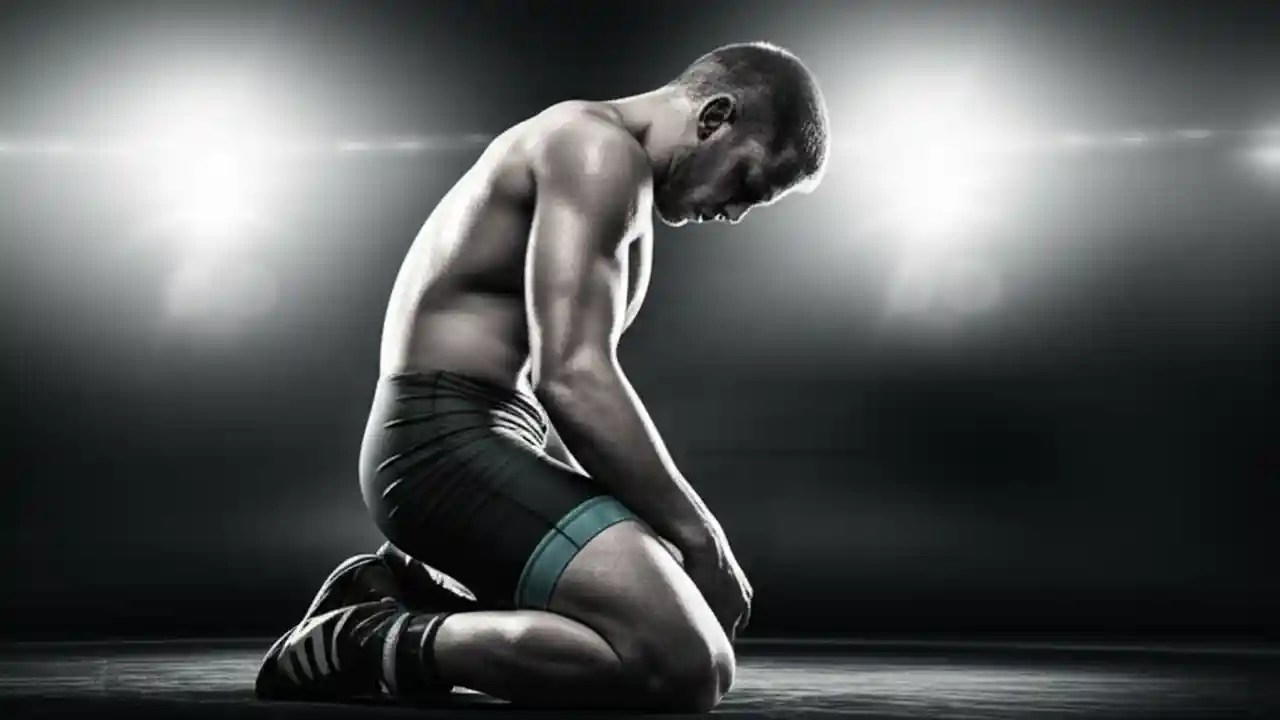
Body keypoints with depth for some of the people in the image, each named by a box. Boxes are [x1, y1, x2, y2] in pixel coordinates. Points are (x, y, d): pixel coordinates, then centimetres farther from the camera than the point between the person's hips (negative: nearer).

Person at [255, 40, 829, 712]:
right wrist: (701, 538, -15)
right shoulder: (599, 150, -11)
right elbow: (573, 379, -23)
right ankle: (377, 643, -12)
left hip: (500, 439, 11)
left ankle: (407, 586, 15)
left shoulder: (601, 177, 22)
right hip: (449, 441, -11)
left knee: (702, 616, 21)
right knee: (685, 667, -26)